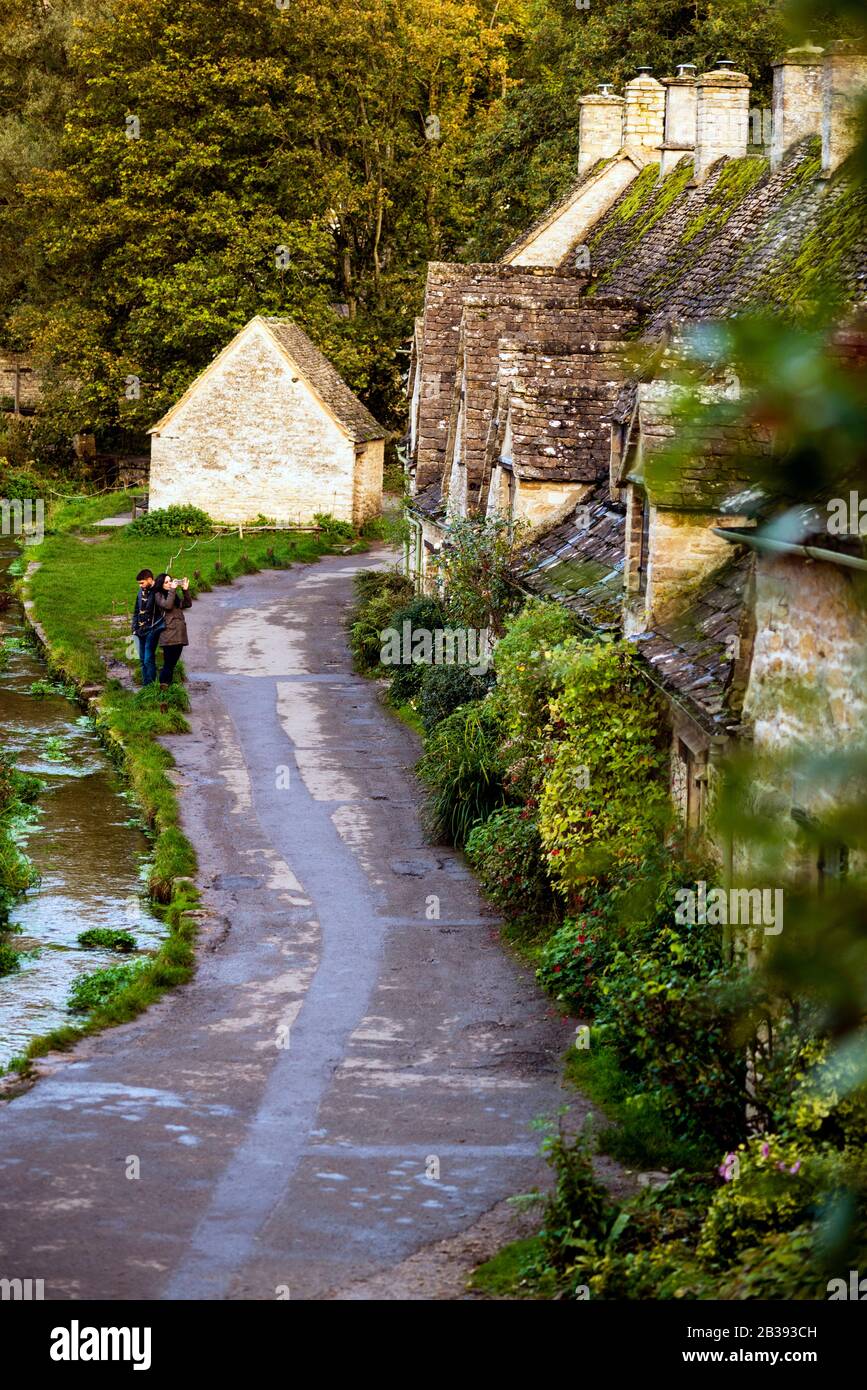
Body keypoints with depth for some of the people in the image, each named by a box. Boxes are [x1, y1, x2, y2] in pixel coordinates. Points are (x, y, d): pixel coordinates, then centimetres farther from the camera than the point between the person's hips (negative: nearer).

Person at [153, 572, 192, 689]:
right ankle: (163, 686, -12)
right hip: (169, 634, -6)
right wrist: (172, 590, -15)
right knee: (168, 663, -12)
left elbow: (188, 604, 12)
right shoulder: (159, 595, 0)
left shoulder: (175, 594, 19)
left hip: (179, 634, 6)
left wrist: (185, 590, 1)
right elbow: (167, 605, -17)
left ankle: (167, 686, 11)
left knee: (173, 663, 7)